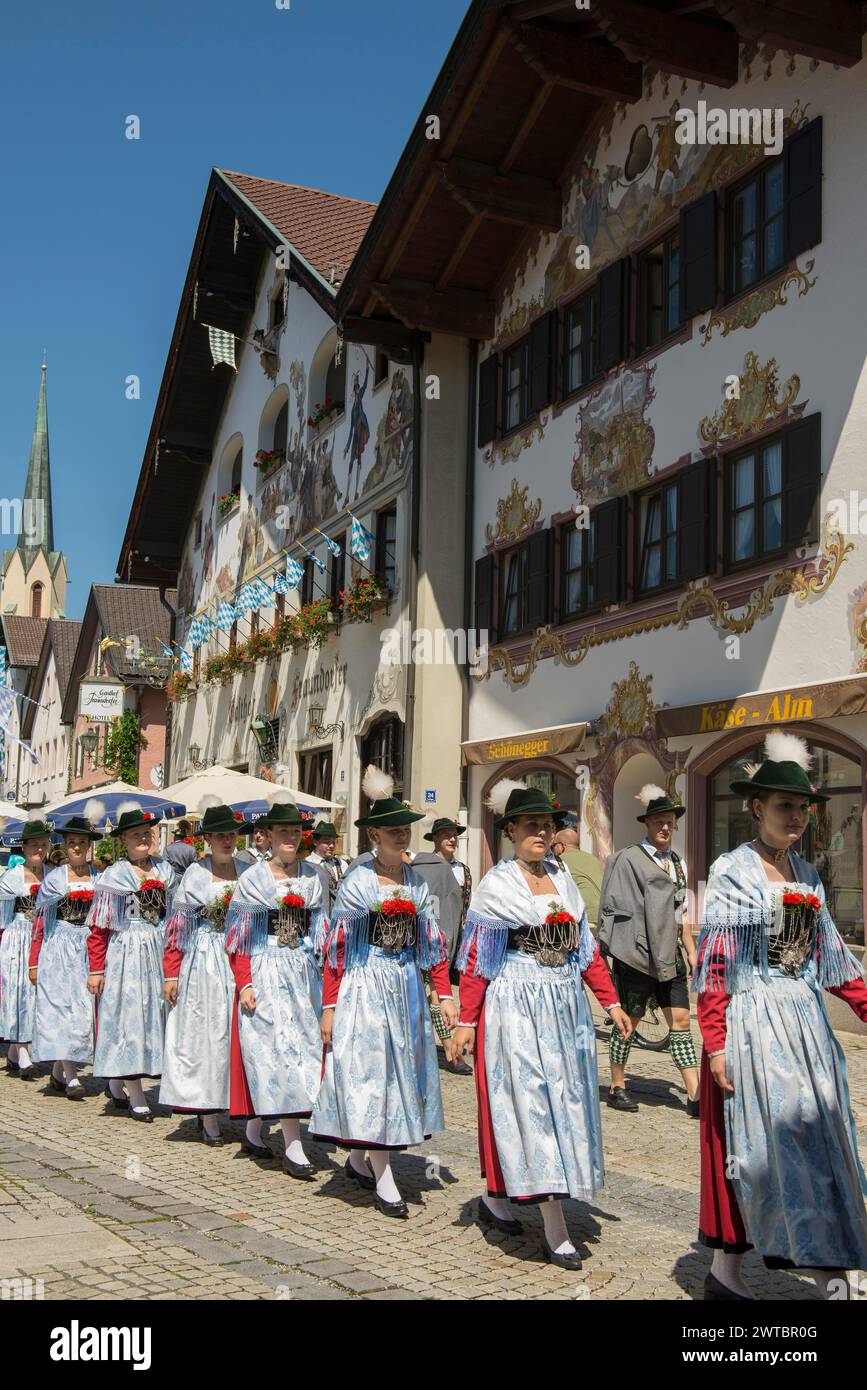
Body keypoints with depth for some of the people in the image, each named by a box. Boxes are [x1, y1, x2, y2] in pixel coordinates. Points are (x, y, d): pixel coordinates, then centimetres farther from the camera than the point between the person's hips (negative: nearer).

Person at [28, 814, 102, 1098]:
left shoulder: (99, 878, 7)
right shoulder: (54, 878, 3)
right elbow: (39, 922, 3)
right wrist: (34, 962, -1)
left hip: (89, 947, 2)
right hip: (58, 948, -2)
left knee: (83, 1008, 1)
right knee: (61, 1007, -8)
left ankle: (58, 1071, 14)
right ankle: (71, 1077, -10)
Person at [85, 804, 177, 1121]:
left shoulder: (165, 871, 10)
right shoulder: (115, 876, -4)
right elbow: (99, 929, -6)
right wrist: (96, 970, -10)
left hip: (159, 951, 5)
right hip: (125, 952, -5)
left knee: (153, 1013, 8)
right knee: (129, 1015, -2)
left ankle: (116, 1083, 25)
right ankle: (136, 1097, 5)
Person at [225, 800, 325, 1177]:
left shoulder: (312, 876, 9)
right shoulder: (252, 878, 0)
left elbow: (321, 930, 11)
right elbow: (239, 937, -2)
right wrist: (244, 983, -9)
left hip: (303, 972, 4)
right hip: (265, 971, -4)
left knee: (303, 1044, 6)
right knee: (279, 1050, -8)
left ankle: (253, 1132, 22)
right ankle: (293, 1148, -7)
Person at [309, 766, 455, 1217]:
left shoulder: (415, 880, 8)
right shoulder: (357, 880, -7)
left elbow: (432, 941, 11)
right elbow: (336, 946, -8)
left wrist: (445, 995, 4)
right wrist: (329, 1006, -10)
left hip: (406, 986, 6)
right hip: (365, 984, -5)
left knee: (401, 1069, 10)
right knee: (370, 1073, -4)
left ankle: (358, 1159, 27)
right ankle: (383, 1180, 2)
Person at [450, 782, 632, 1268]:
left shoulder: (564, 880, 11)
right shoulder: (497, 885, -6)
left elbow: (586, 948, 13)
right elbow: (476, 959, -7)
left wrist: (611, 1002, 8)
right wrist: (466, 1021, -10)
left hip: (565, 1007, 7)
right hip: (516, 1008, -6)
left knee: (565, 1101, 10)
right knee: (533, 1104, -5)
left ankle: (496, 1198, 27)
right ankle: (556, 1233, -1)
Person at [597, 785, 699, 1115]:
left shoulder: (677, 862, 14)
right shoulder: (627, 859, -6)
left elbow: (681, 912, 18)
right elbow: (615, 907, -7)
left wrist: (691, 951, 13)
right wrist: (617, 948, -12)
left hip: (669, 955, 6)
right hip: (636, 953, -6)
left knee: (680, 1021, 1)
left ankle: (695, 1096, 1)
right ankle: (617, 1087, 19)